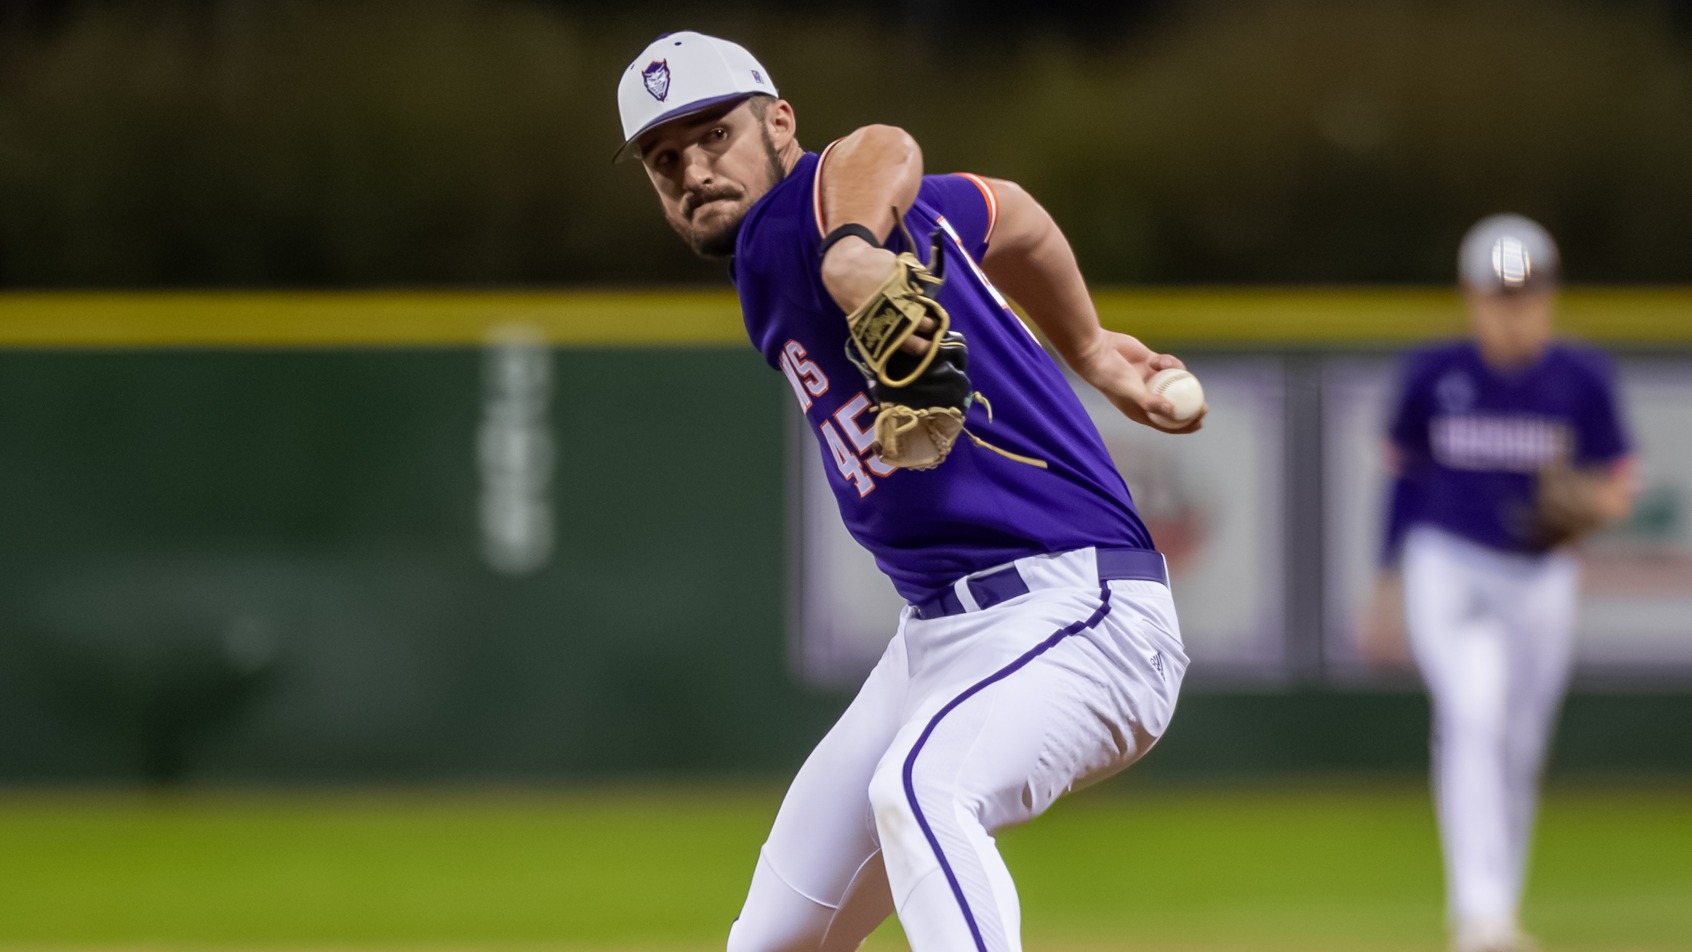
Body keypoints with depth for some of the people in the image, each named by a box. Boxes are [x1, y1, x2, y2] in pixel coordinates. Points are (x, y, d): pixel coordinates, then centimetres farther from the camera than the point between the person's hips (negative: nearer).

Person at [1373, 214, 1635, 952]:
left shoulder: (1582, 379, -4)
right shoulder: (1433, 374, -4)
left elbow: (1618, 487, 3)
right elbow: (1404, 473, 7)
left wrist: (1590, 506, -21)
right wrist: (1389, 584, 7)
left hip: (1539, 579, 2)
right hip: (1448, 567, -2)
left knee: (1520, 751, 10)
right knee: (1473, 717, -22)